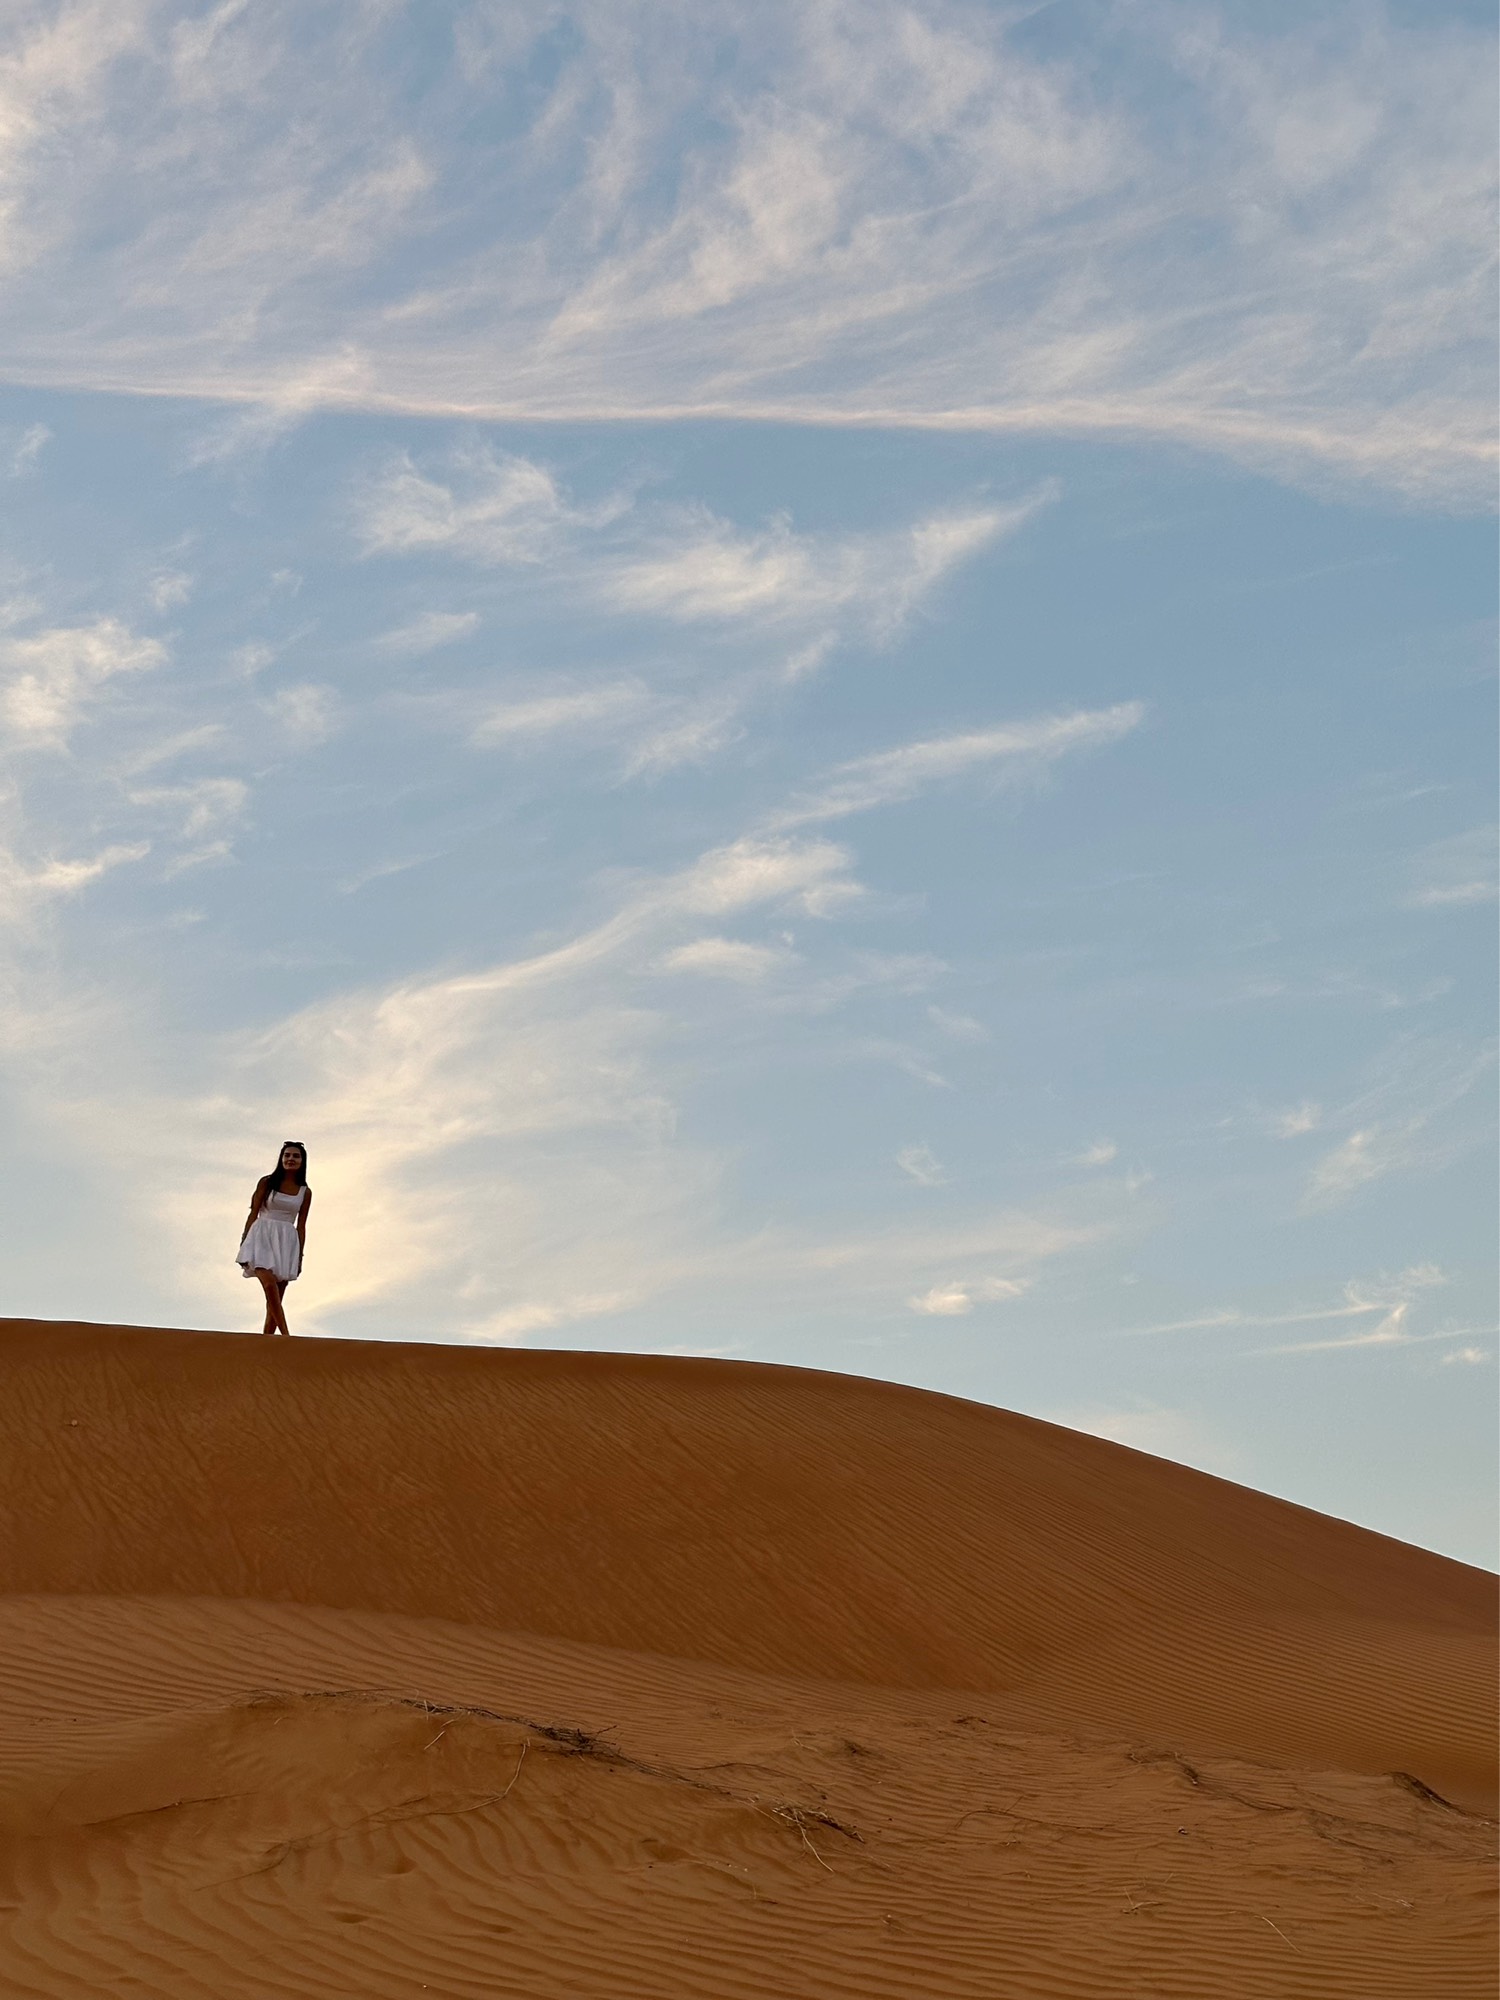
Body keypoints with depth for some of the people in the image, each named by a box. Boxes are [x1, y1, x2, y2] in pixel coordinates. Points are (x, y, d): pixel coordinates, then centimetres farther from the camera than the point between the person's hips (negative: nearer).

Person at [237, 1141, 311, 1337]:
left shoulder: (305, 1192, 9)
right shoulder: (267, 1183, 3)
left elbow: (301, 1226, 11)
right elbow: (253, 1214, 4)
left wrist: (300, 1255, 7)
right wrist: (243, 1243, 0)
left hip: (286, 1241, 3)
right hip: (263, 1236, -3)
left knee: (276, 1297, -1)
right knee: (269, 1284, -24)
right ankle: (285, 1334, -26)